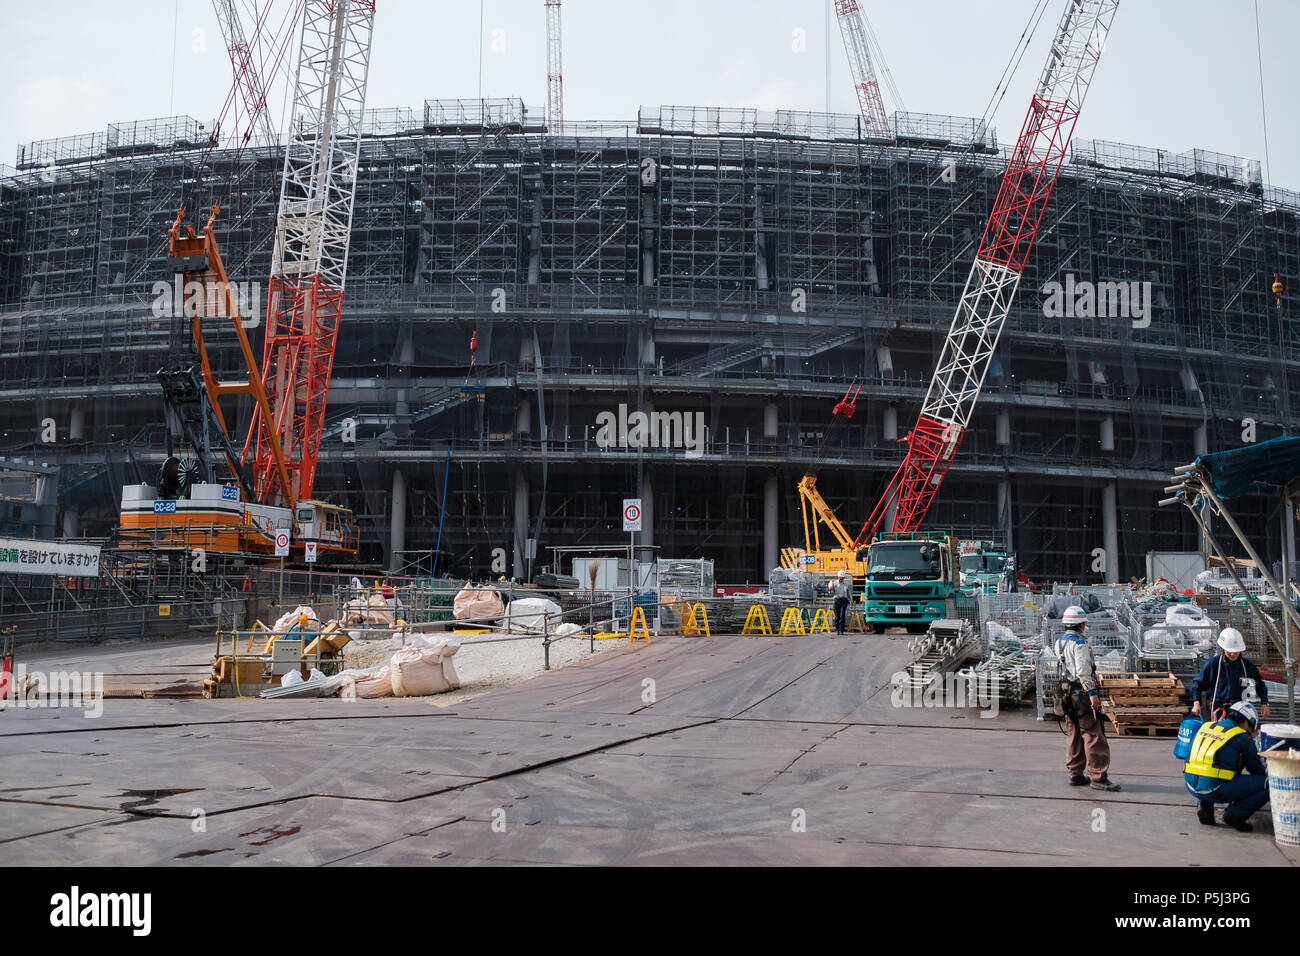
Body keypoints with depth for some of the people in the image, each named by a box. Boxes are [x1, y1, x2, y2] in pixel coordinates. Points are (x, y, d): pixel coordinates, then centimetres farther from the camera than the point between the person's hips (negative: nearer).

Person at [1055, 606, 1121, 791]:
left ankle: (1075, 774, 18)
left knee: (1073, 734, 13)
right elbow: (1083, 671, -22)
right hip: (1081, 693, -9)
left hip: (1067, 692, 9)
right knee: (1093, 735, -5)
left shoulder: (1060, 642, 12)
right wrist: (1092, 693, -22)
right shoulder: (1079, 644, -15)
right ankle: (1098, 777, -4)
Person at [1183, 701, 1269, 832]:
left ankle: (1204, 804, 17)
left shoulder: (1205, 727, 20)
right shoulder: (1242, 737, 3)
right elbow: (1257, 769, 15)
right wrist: (1266, 775, 37)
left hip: (1191, 786, 6)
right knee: (1268, 784, 4)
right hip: (1216, 789, -6)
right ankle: (1235, 813, 0)